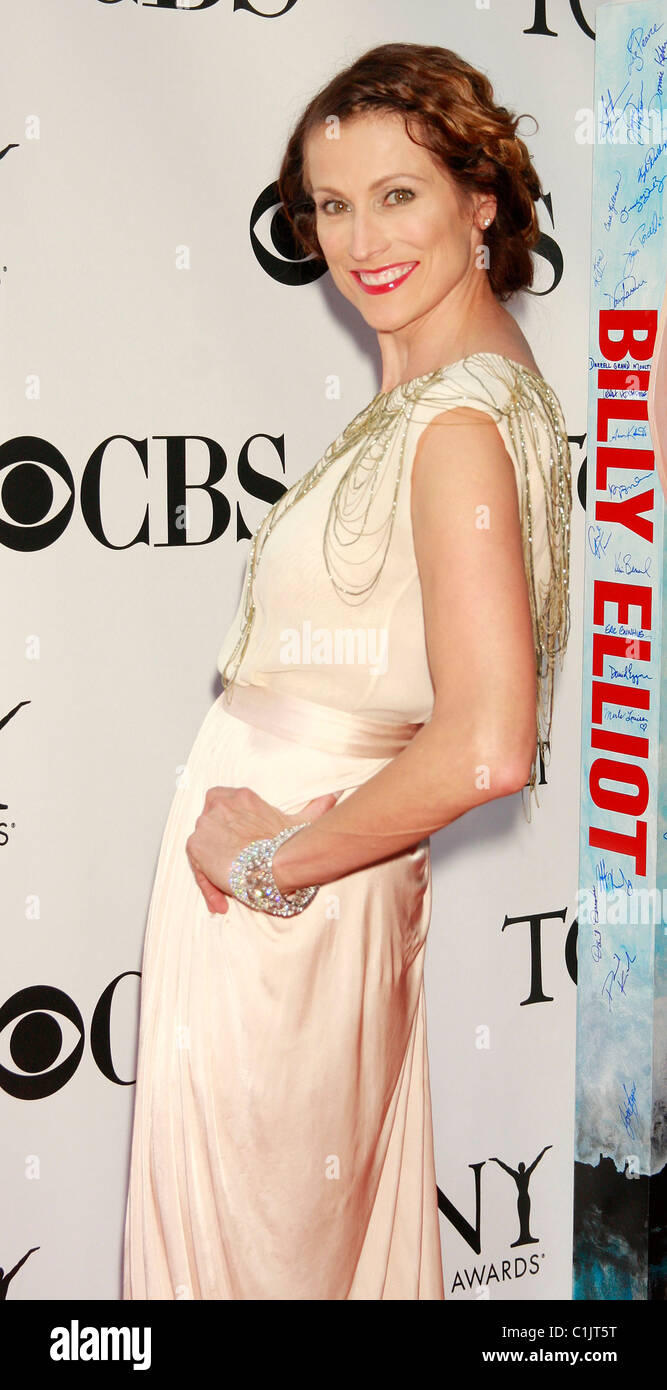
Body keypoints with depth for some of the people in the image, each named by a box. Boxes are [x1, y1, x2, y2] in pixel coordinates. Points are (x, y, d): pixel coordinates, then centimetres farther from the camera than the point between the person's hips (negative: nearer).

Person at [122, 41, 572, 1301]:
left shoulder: (460, 422, -21)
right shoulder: (432, 389, 8)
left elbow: (487, 747, -31)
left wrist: (276, 855, -18)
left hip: (280, 910, -9)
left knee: (249, 1242, 8)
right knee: (344, 1223, 21)